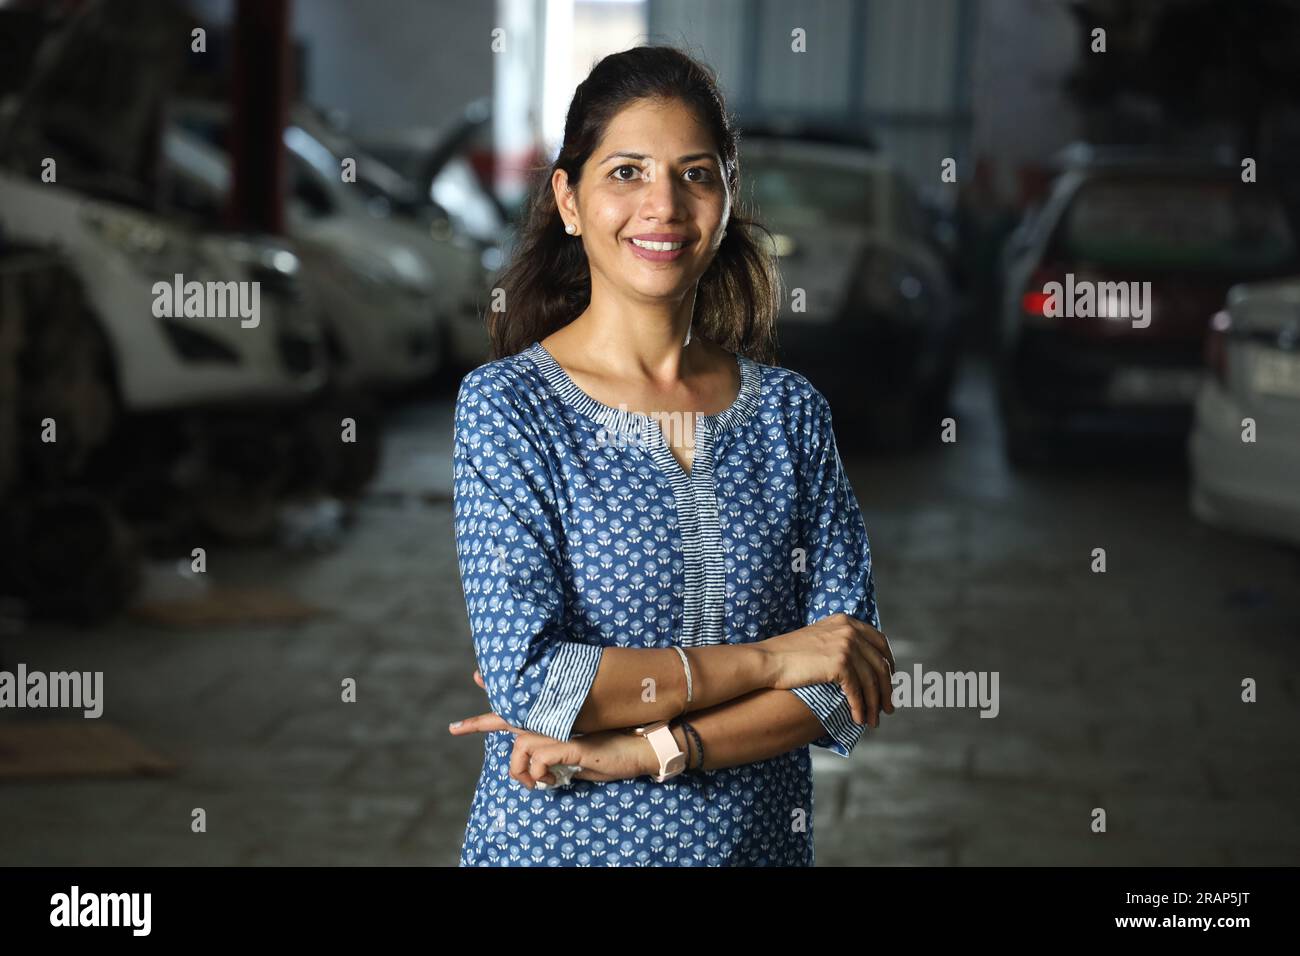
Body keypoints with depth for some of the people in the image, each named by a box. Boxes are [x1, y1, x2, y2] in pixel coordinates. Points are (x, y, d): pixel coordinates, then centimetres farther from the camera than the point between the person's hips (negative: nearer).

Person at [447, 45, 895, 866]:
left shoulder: (790, 409, -1)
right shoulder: (506, 405, -11)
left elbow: (847, 688, -6)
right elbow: (528, 679, -20)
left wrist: (650, 748, -18)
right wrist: (770, 659, -16)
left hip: (759, 836, 3)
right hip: (557, 839, -3)